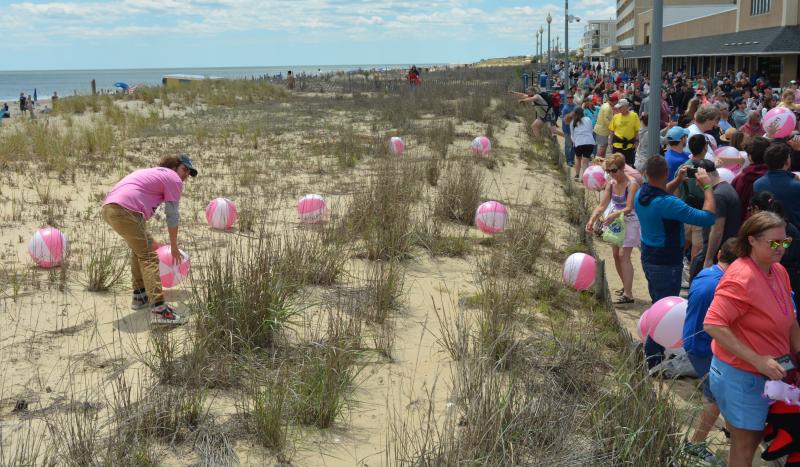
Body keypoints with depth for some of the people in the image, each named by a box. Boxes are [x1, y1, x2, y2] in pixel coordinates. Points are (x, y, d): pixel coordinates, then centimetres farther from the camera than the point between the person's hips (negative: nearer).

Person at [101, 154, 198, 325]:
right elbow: (172, 216, 6)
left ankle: (139, 297, 31)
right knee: (148, 257, -8)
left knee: (140, 248, 26)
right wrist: (174, 247, 17)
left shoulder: (153, 172, 33)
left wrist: (148, 240, 46)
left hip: (108, 207, 9)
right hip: (126, 211, -9)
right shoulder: (174, 179, 7)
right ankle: (159, 310, -17)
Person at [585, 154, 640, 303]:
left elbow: (629, 208, -27)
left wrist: (615, 215, -44)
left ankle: (628, 294, -14)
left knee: (623, 255, -14)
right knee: (616, 255, 11)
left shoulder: (632, 184, -19)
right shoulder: (611, 184, 0)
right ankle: (626, 286, 29)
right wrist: (592, 220, -17)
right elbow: (602, 205, -2)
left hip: (629, 222, -7)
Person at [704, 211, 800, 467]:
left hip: (765, 373, 8)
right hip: (739, 376, -8)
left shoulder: (779, 272, 2)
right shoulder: (741, 278, -24)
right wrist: (758, 360, -28)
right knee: (744, 446, 6)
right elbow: (713, 324, -29)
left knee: (753, 437, 22)